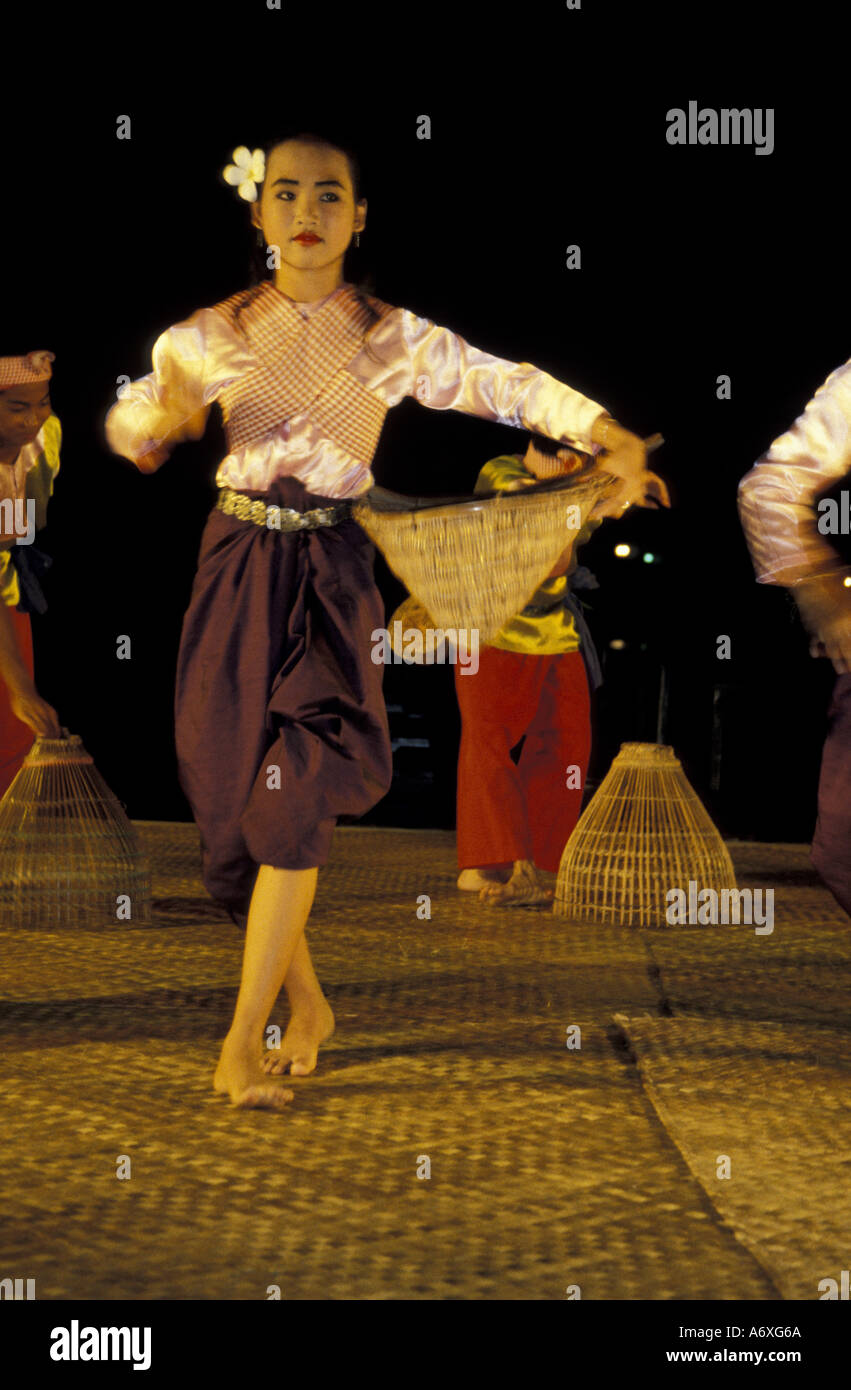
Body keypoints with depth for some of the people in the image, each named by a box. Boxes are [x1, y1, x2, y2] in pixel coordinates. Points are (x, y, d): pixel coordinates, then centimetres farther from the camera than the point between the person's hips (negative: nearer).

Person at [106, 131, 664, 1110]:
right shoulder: (214, 335, 4)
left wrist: (608, 434, -16)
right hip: (237, 567, 2)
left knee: (298, 790, -15)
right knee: (234, 788, 0)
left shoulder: (392, 338, 2)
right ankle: (305, 1001, 20)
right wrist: (167, 420, -12)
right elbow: (126, 422, 11)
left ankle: (244, 1036, -10)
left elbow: (507, 384, -3)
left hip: (327, 574, -2)